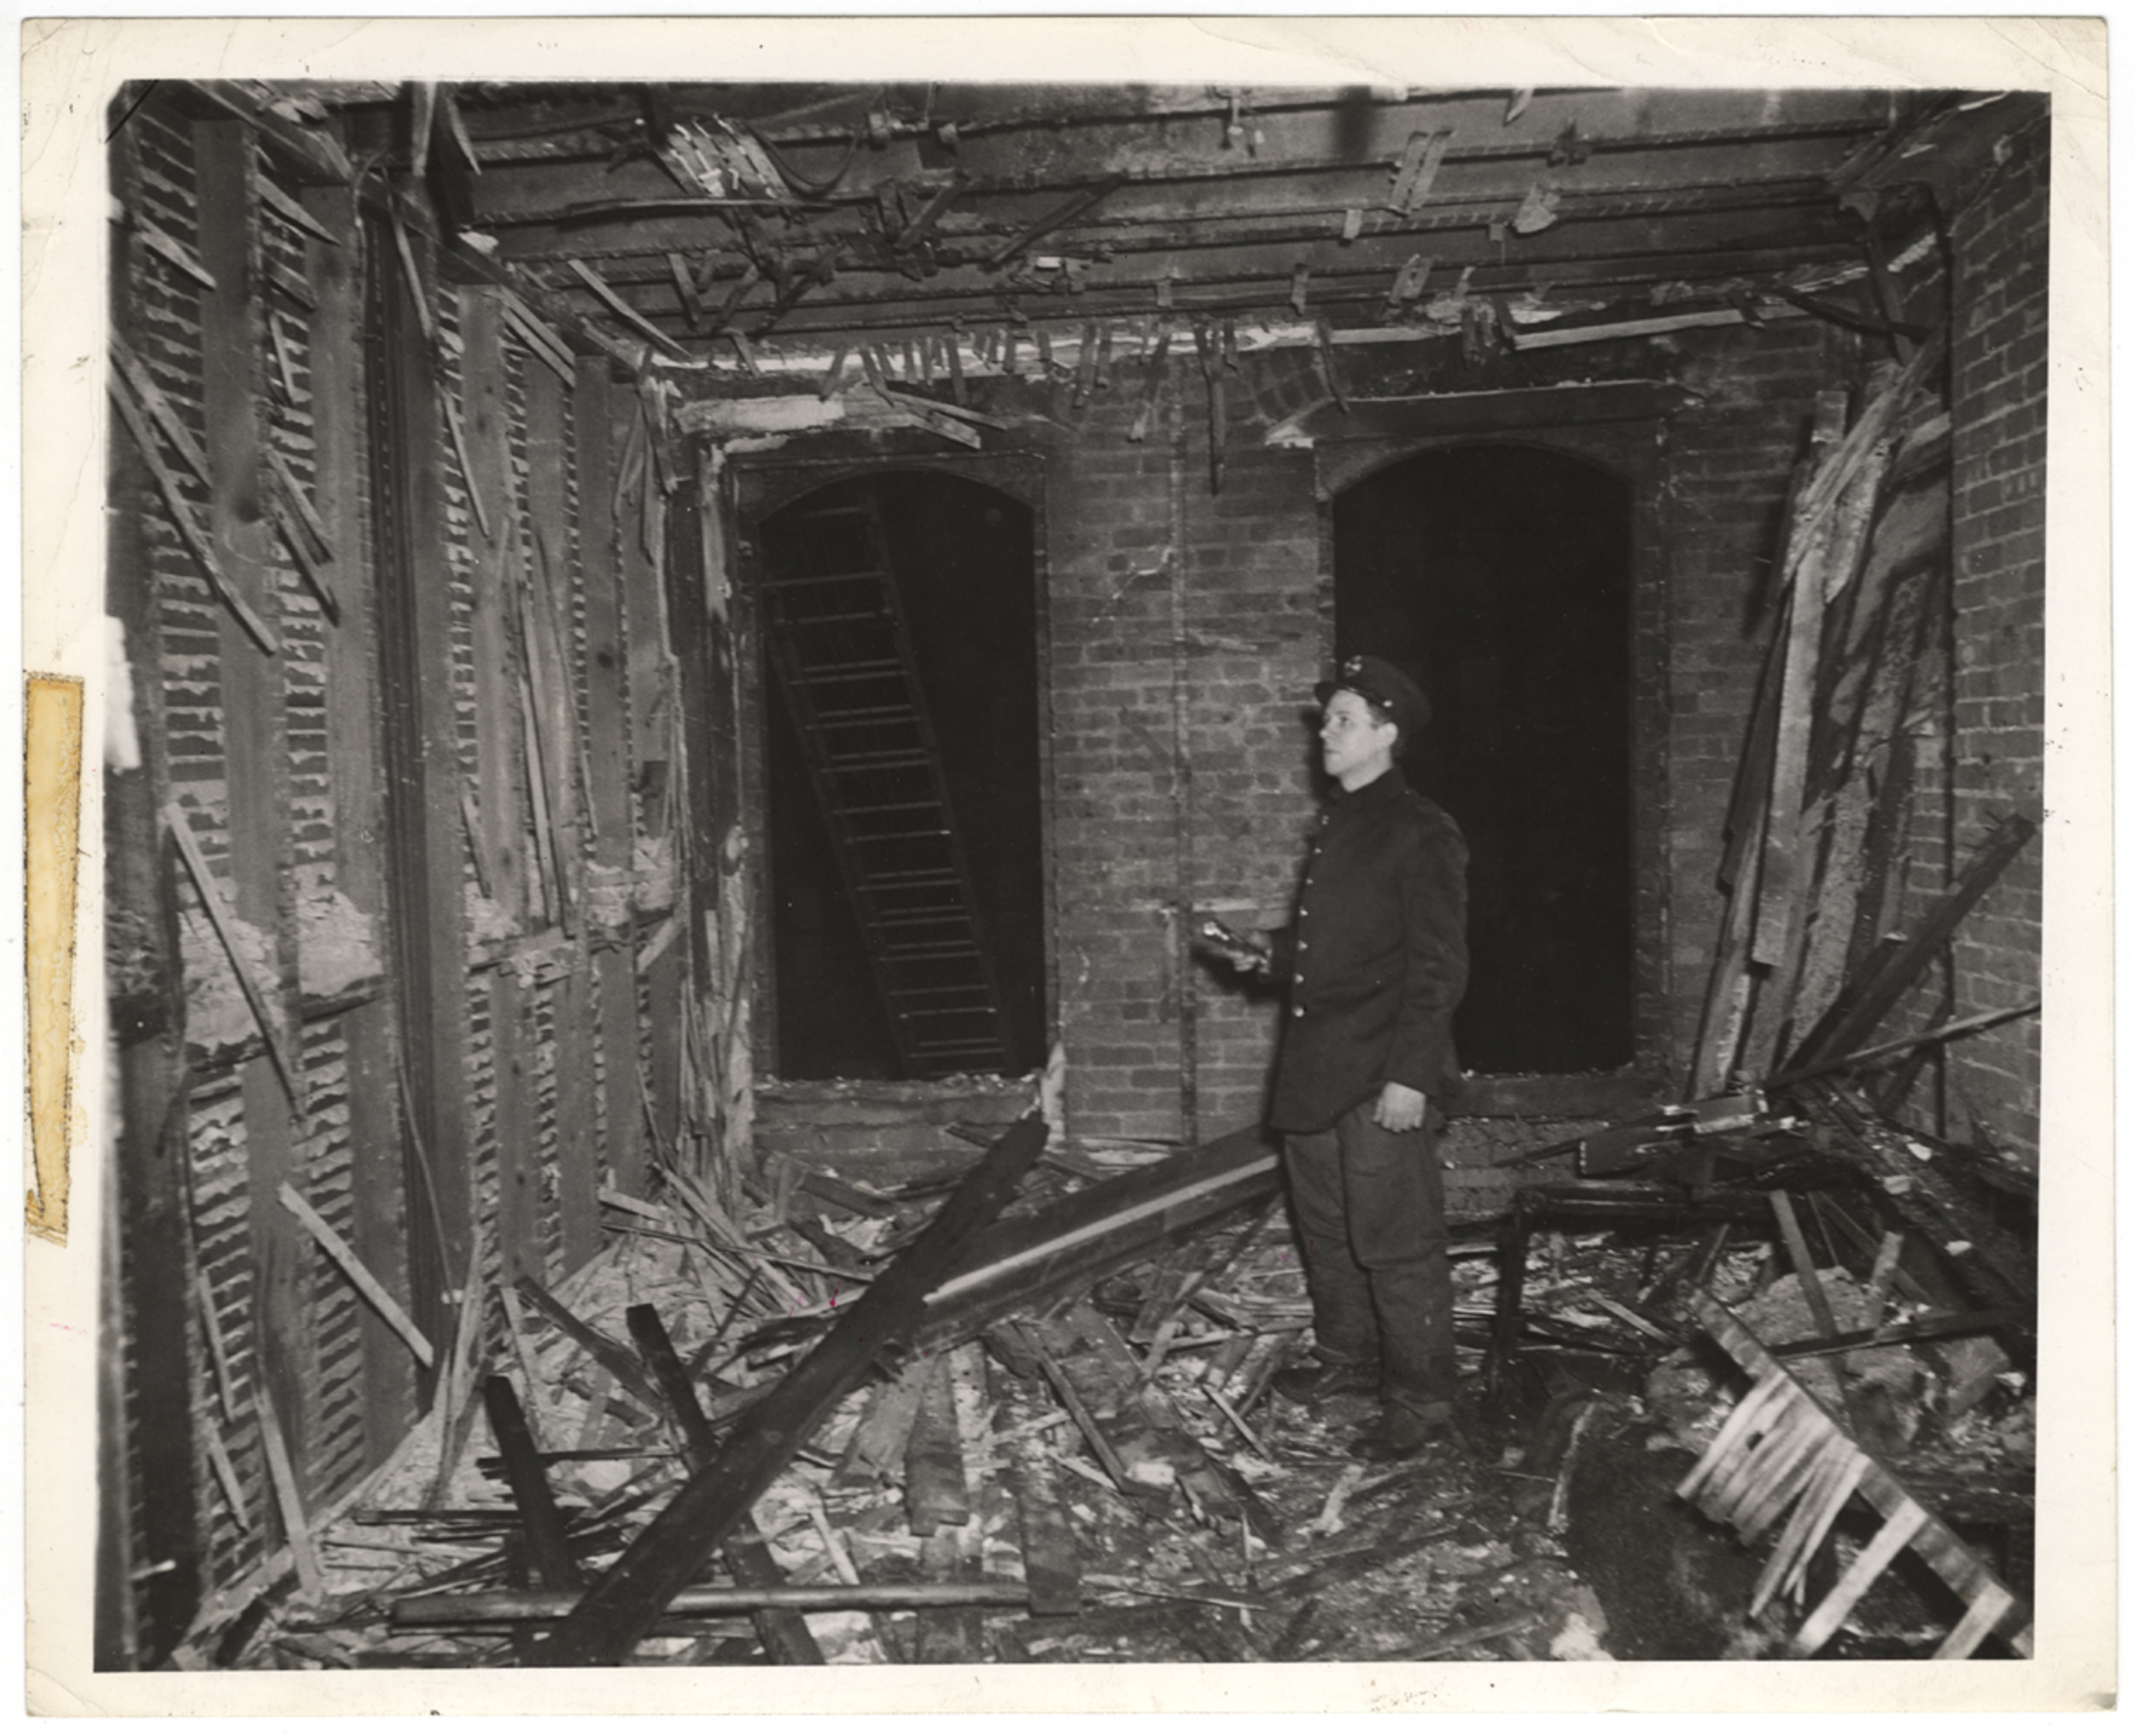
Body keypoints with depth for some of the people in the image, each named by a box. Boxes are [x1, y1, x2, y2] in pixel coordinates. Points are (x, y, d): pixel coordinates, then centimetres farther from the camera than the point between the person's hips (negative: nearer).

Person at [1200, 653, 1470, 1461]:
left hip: (1381, 1076, -9)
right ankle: (1346, 1356, 36)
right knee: (1325, 1226, 19)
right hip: (1315, 1064, 9)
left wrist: (1410, 1075, -20)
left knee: (1395, 1241, -2)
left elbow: (1438, 967, -16)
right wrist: (1264, 956, 8)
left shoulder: (1421, 834, -12)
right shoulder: (1336, 826, 14)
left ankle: (1421, 1396, 11)